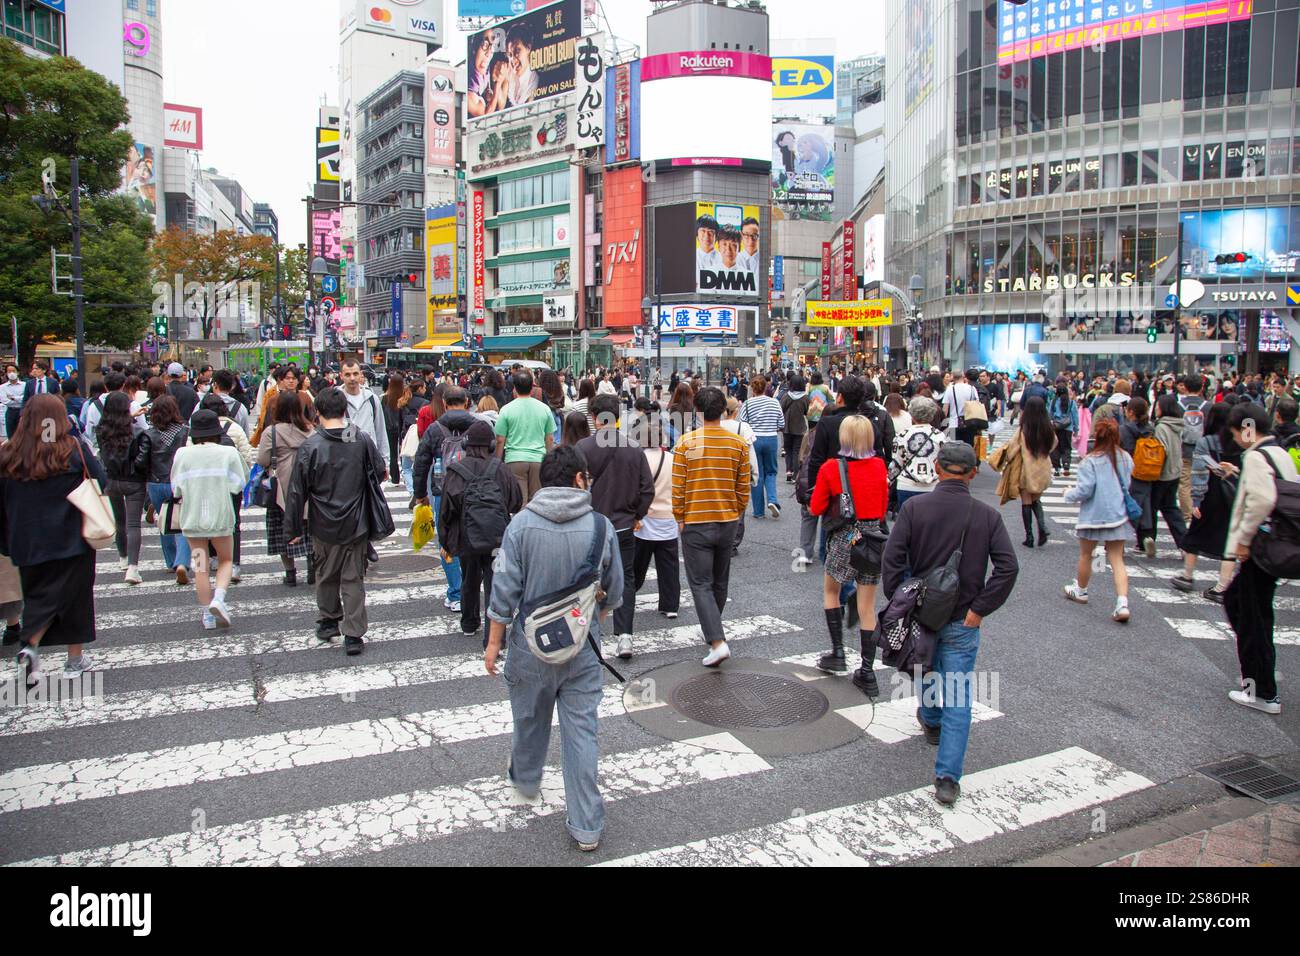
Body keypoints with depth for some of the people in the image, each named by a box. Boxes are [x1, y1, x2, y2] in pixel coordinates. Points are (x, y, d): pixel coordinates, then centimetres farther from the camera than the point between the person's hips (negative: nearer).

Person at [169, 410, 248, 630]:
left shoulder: (182, 454, -4)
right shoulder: (228, 453, -9)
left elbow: (176, 489, 2)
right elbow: (239, 483, -5)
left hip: (191, 518, 2)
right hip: (221, 516, -1)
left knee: (200, 566, 11)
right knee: (226, 560, 17)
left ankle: (208, 614, 15)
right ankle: (219, 598, -7)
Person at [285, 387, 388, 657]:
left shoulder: (310, 446, -12)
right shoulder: (362, 440, -8)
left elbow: (297, 490, -7)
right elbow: (379, 473, 2)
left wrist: (294, 528, 2)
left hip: (323, 526, 0)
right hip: (357, 524, 0)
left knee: (326, 574, 20)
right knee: (354, 578, 7)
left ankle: (328, 622, 34)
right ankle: (353, 635, 6)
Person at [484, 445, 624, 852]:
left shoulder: (522, 523, -13)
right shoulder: (601, 525, -8)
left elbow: (505, 590, -11)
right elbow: (613, 592, 3)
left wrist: (494, 642, 1)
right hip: (583, 650, 0)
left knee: (530, 719, 22)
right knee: (581, 731, 7)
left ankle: (525, 780, 49)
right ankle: (587, 826, 11)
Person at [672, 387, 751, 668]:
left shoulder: (686, 442, -11)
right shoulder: (738, 443, -3)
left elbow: (678, 486, -9)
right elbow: (744, 487, 2)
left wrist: (680, 518, 3)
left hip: (695, 523, -4)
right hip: (728, 521, 4)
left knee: (701, 584, 0)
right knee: (720, 581, 20)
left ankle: (717, 642, -12)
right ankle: (713, 629, 38)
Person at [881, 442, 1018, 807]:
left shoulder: (914, 507, -9)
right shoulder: (987, 516, -7)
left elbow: (892, 559, -13)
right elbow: (1007, 567, -14)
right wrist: (979, 610, -10)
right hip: (962, 624, -1)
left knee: (926, 670, 30)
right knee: (958, 700, 3)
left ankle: (931, 719, 56)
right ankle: (948, 779, -1)